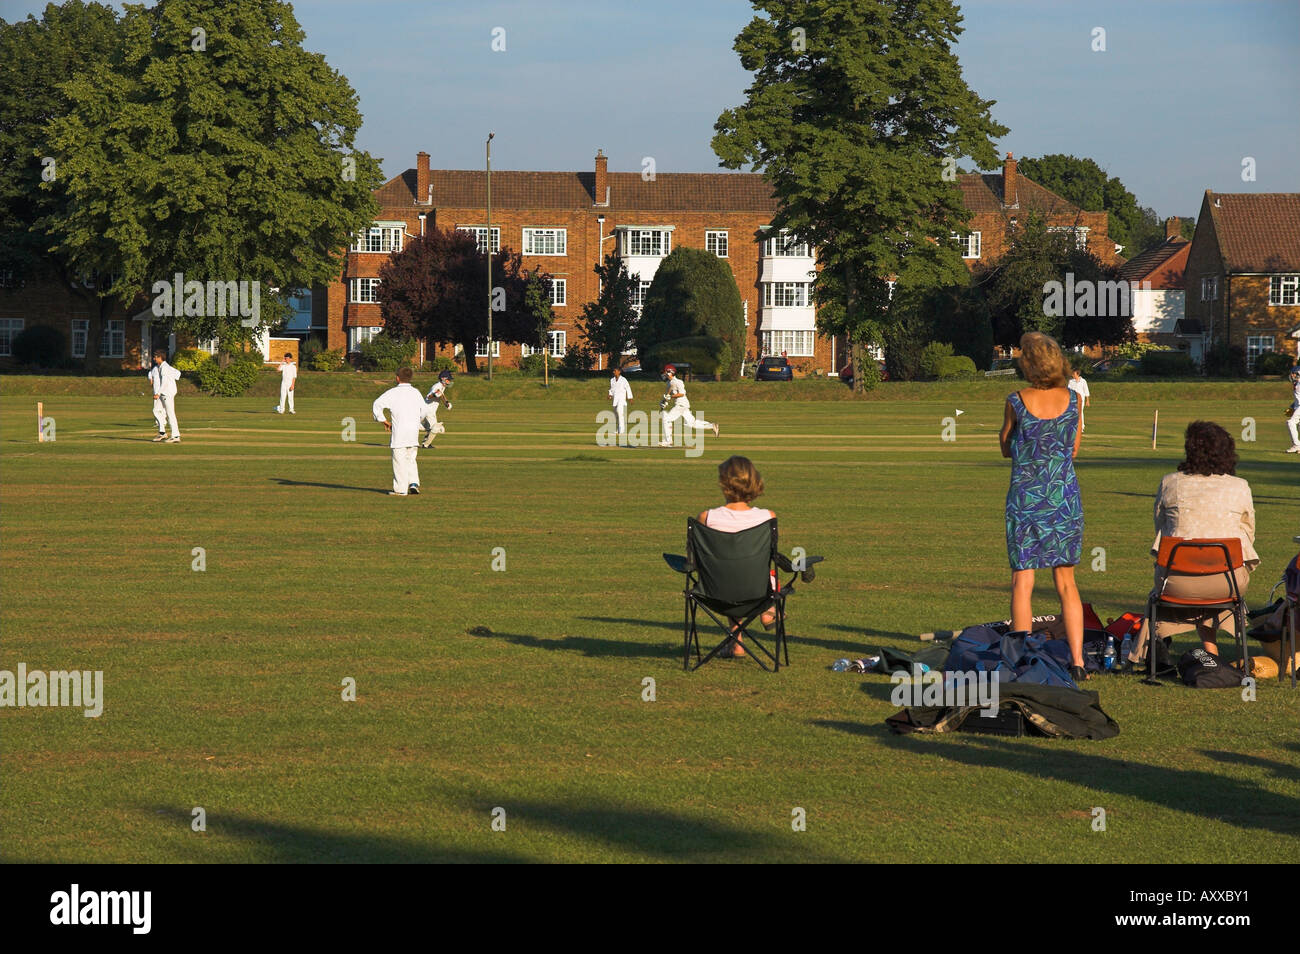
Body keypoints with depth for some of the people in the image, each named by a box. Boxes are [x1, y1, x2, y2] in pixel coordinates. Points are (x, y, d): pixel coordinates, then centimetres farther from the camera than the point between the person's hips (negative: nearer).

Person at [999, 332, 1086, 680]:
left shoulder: (1017, 402, -8)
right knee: (1066, 582, 11)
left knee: (1022, 581, 3)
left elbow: (1006, 449, 5)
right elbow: (1074, 449, 10)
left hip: (1025, 498, -3)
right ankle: (1077, 660, 7)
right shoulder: (1073, 399, -1)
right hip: (1065, 497, 3)